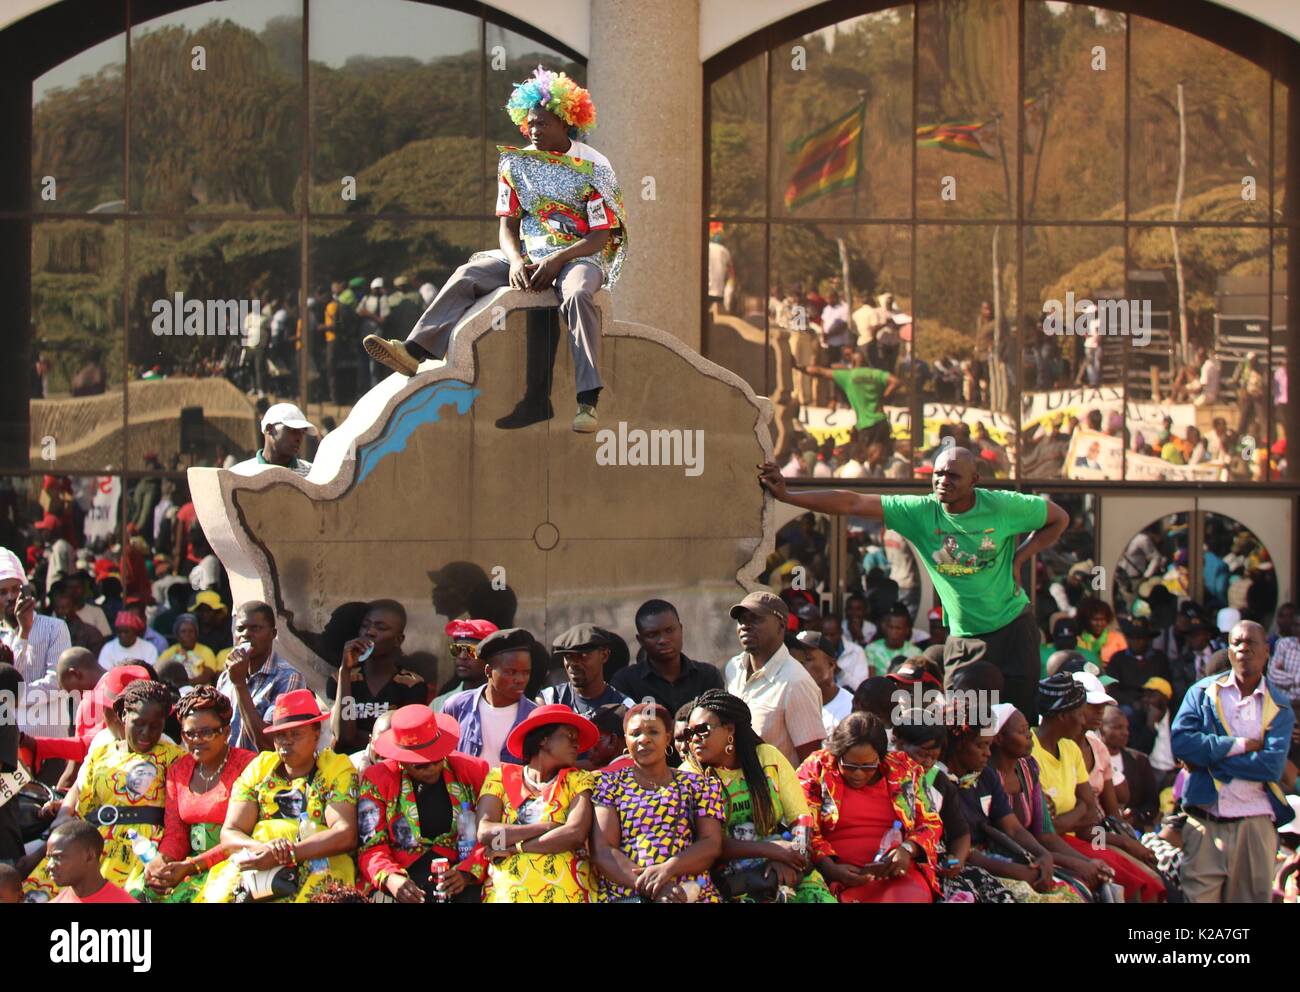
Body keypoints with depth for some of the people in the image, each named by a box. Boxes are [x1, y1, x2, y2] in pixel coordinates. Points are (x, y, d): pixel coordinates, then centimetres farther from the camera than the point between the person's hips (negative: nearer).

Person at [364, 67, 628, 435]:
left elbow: (602, 237, -8)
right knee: (468, 275, -18)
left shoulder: (592, 167, -4)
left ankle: (587, 402, -45)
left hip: (580, 255, -5)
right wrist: (515, 261, -15)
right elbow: (507, 225, 7)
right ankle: (414, 351, -32)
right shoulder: (515, 163, 9)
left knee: (577, 294, -38)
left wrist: (558, 259, -22)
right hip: (529, 255, 5)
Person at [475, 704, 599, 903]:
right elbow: (485, 833, -3)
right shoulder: (501, 776, 12)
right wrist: (549, 827, -6)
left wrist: (513, 846, -4)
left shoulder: (578, 780, 11)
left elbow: (576, 834, -5)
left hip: (566, 894, 0)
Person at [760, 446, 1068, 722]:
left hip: (1013, 628, -2)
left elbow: (1059, 519, 5)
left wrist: (1020, 557, -6)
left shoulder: (1003, 506, -9)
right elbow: (852, 504, -12)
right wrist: (787, 496, -18)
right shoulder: (920, 512, -8)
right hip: (962, 637, 2)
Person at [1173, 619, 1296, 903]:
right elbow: (1181, 743, -8)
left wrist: (1209, 757, -9)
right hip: (1204, 823, -1)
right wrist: (1241, 745, -8)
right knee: (1198, 897, -6)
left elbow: (1273, 765, -8)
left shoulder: (1279, 707, 7)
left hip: (1256, 824, 1)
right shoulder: (1203, 692, 8)